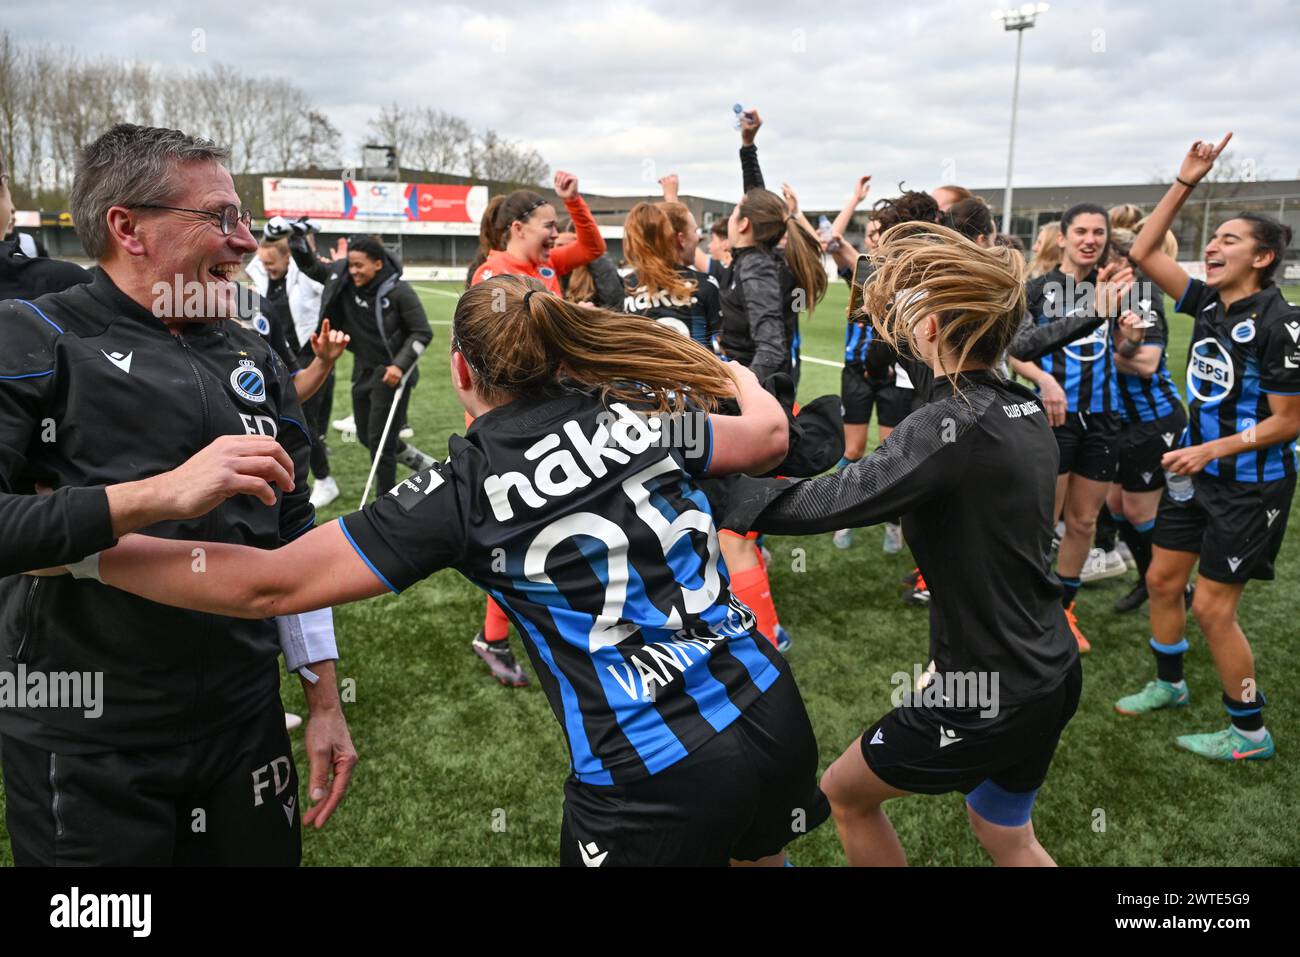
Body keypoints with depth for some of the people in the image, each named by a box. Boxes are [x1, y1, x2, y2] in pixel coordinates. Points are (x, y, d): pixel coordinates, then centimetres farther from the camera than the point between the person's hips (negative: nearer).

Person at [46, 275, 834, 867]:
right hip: (771, 714, 5)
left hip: (650, 779, -5)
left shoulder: (461, 492, -10)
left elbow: (268, 584, -13)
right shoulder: (638, 413, 1)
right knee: (759, 854, 33)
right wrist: (742, 380, 39)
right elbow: (770, 437, 16)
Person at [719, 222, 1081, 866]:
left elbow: (821, 504, -31)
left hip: (988, 701, -8)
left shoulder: (952, 425, -25)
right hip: (1049, 675, 8)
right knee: (1009, 839, 29)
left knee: (844, 793, 17)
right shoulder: (1022, 409, 1)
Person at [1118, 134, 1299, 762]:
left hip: (1250, 487, -7)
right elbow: (1143, 253, 3)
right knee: (1161, 579, 14)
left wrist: (1211, 450, -23)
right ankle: (1168, 685, 37)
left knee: (1211, 606, -1)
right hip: (1197, 474, 7)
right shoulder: (1209, 303, 0)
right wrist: (1184, 184, -2)